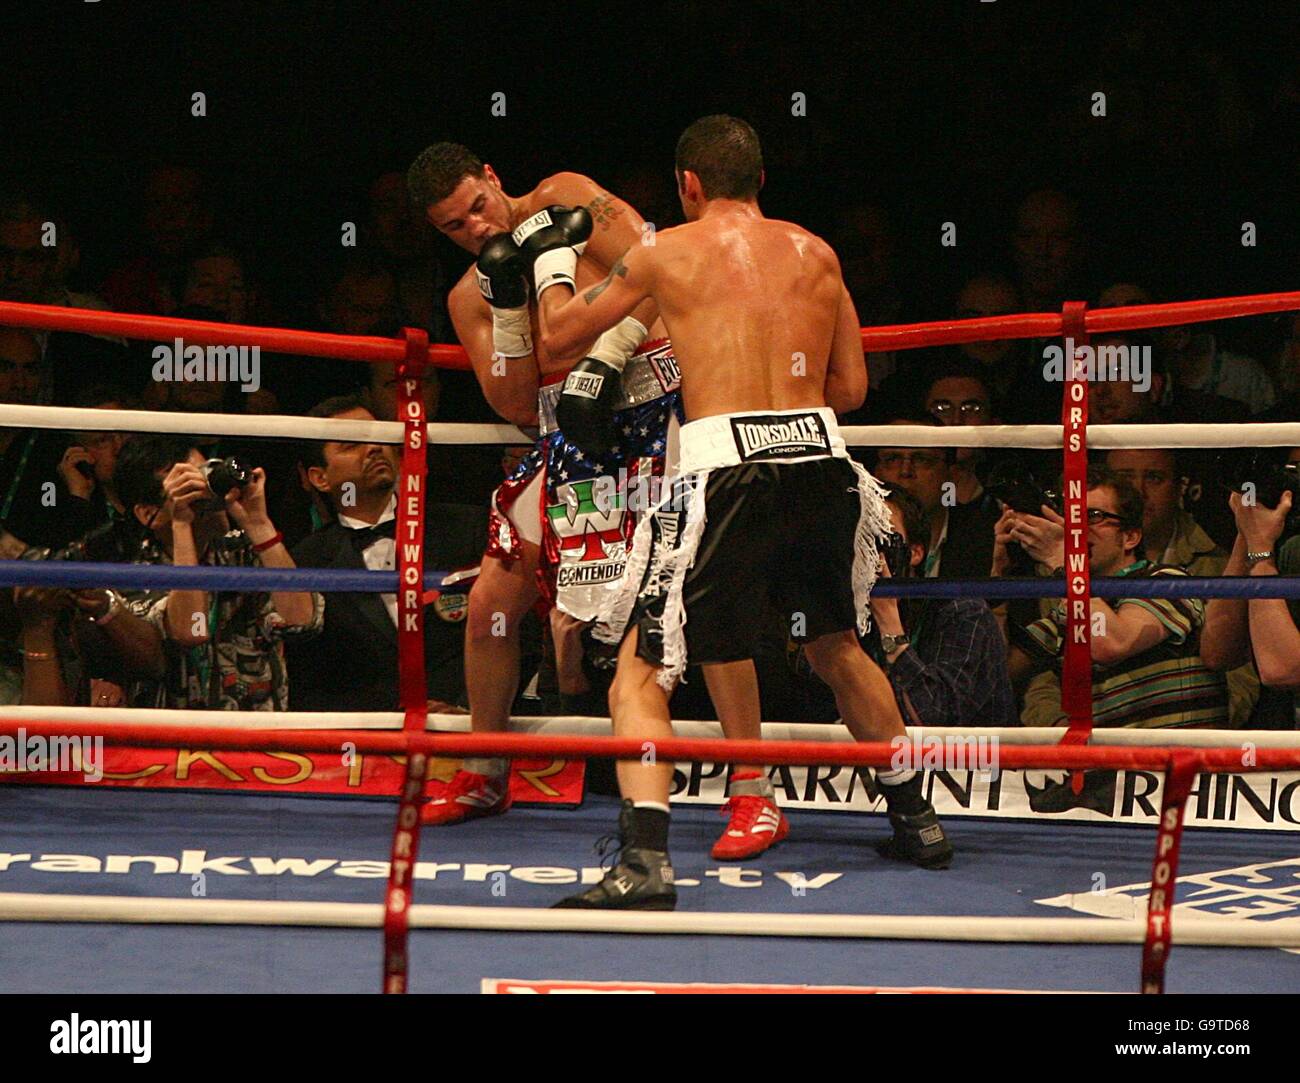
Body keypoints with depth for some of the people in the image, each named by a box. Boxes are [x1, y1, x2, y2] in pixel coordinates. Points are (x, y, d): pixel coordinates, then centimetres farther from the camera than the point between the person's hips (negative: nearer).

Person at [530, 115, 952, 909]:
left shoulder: (668, 254, 7)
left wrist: (552, 257, 36)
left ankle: (645, 861, -17)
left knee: (641, 671, 1)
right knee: (838, 647, 29)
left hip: (726, 469, -4)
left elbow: (560, 334, 18)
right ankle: (917, 822, 38)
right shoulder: (816, 255, 15)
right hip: (821, 461, 4)